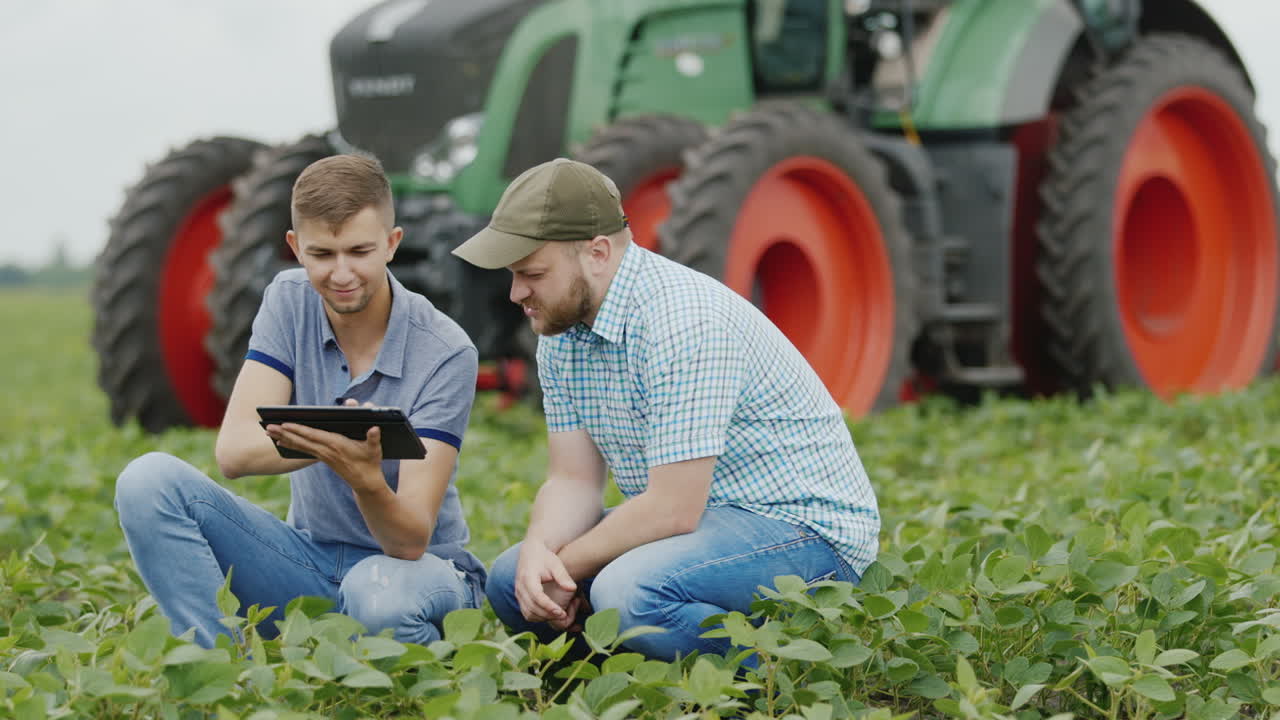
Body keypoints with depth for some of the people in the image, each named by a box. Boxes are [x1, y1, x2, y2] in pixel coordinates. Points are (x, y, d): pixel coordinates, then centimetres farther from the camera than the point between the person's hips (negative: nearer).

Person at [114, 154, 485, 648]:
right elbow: (233, 451, -16)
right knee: (149, 481, -17)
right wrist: (330, 442, -36)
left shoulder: (445, 352, -17)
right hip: (311, 559, 5)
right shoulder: (291, 302, -4)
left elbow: (412, 539, -23)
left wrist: (366, 477, -46)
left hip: (415, 569, -4)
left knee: (379, 594, -42)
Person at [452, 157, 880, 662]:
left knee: (629, 592, -34)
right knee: (511, 579, 1)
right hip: (696, 519, 9)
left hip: (804, 528, -9)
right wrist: (539, 550, -17)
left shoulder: (683, 319, -26)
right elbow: (574, 480, 4)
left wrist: (564, 567, -16)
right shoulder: (561, 329, 3)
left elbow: (673, 507, -27)